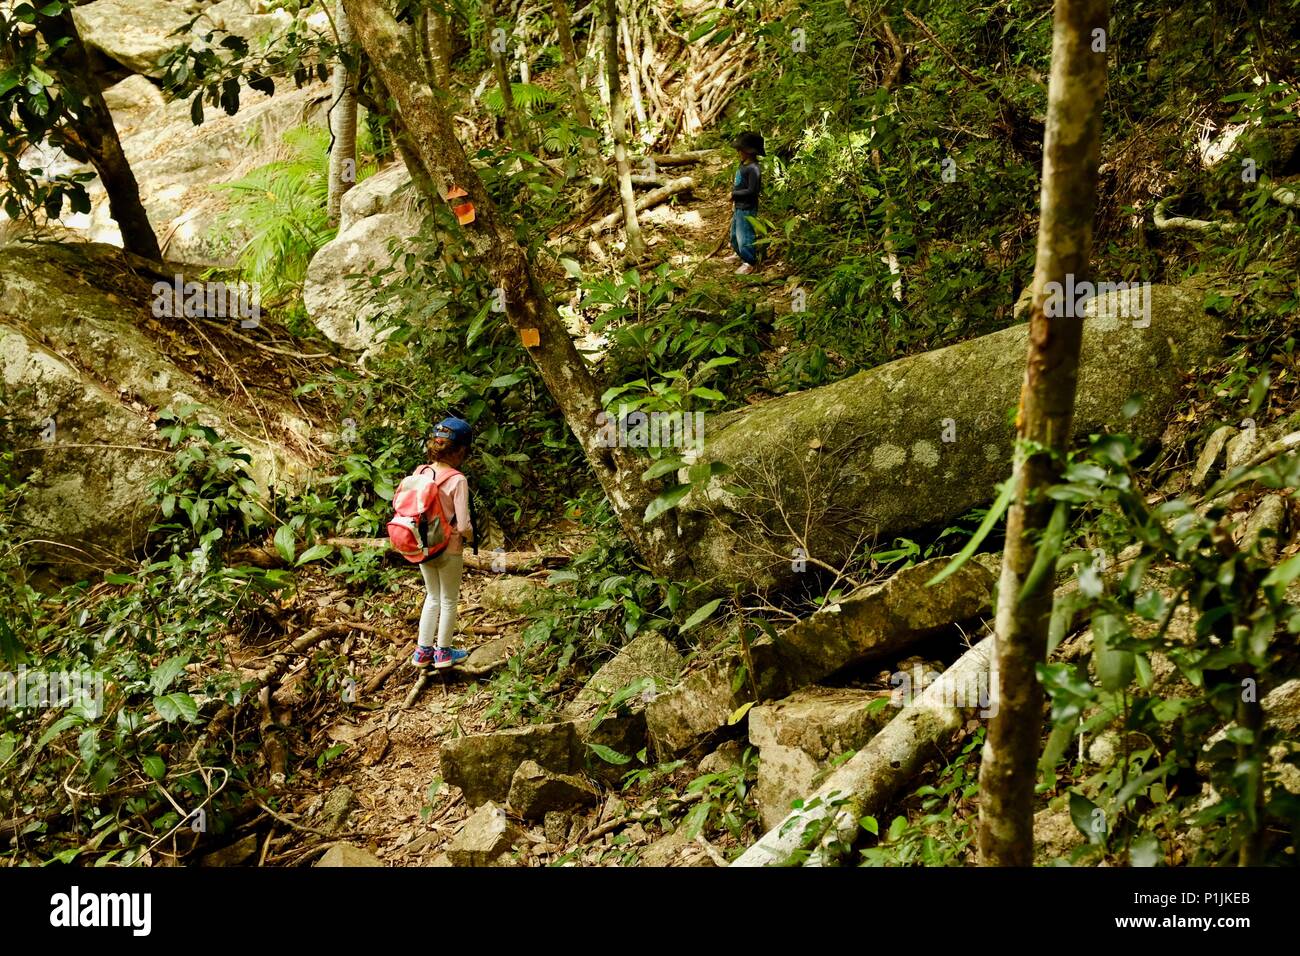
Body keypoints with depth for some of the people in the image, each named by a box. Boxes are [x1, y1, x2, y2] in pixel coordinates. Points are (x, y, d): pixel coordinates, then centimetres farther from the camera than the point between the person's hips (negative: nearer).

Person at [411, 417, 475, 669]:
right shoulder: (457, 480, -22)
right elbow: (463, 525, -22)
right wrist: (471, 536, 0)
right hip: (449, 550, -5)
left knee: (432, 597, 23)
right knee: (449, 600, 15)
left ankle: (423, 650, 27)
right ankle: (443, 651, 27)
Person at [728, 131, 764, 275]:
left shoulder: (753, 169, -24)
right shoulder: (743, 165, 5)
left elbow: (752, 190, -26)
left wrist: (734, 194, -19)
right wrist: (734, 187, 5)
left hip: (747, 209, -10)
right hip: (738, 207, 10)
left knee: (744, 235, -2)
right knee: (734, 232, 25)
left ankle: (750, 262, 11)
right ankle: (740, 254, 45)